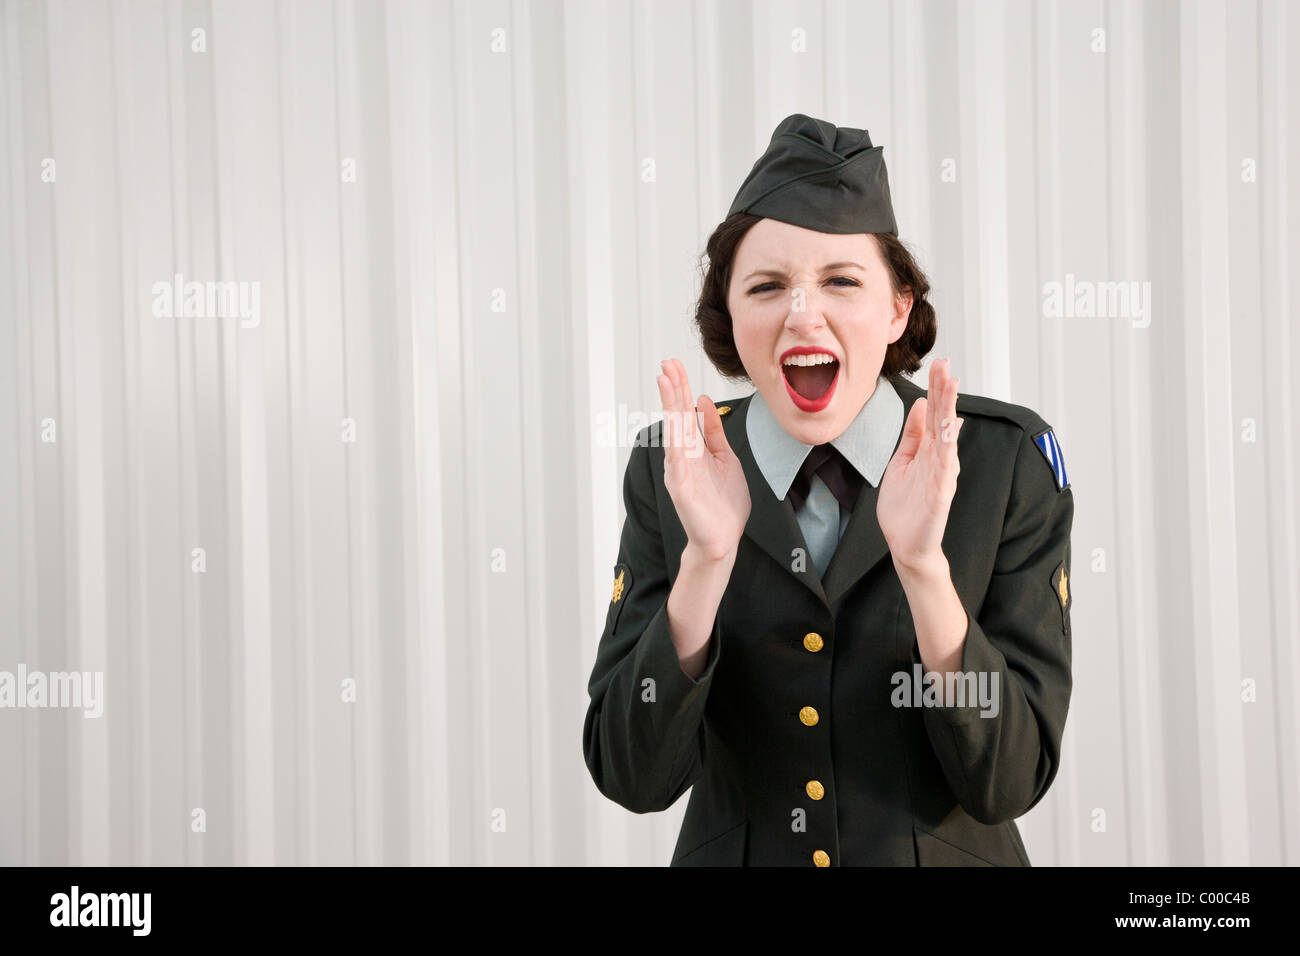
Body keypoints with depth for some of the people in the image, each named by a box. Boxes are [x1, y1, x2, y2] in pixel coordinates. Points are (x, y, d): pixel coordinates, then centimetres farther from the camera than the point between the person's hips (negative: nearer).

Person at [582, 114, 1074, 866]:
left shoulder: (1008, 462, -14)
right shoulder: (670, 472, -10)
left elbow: (1009, 783, -17)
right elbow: (634, 779, -15)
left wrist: (921, 560, -30)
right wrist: (707, 556, -28)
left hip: (949, 852, -1)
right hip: (736, 853, 1)